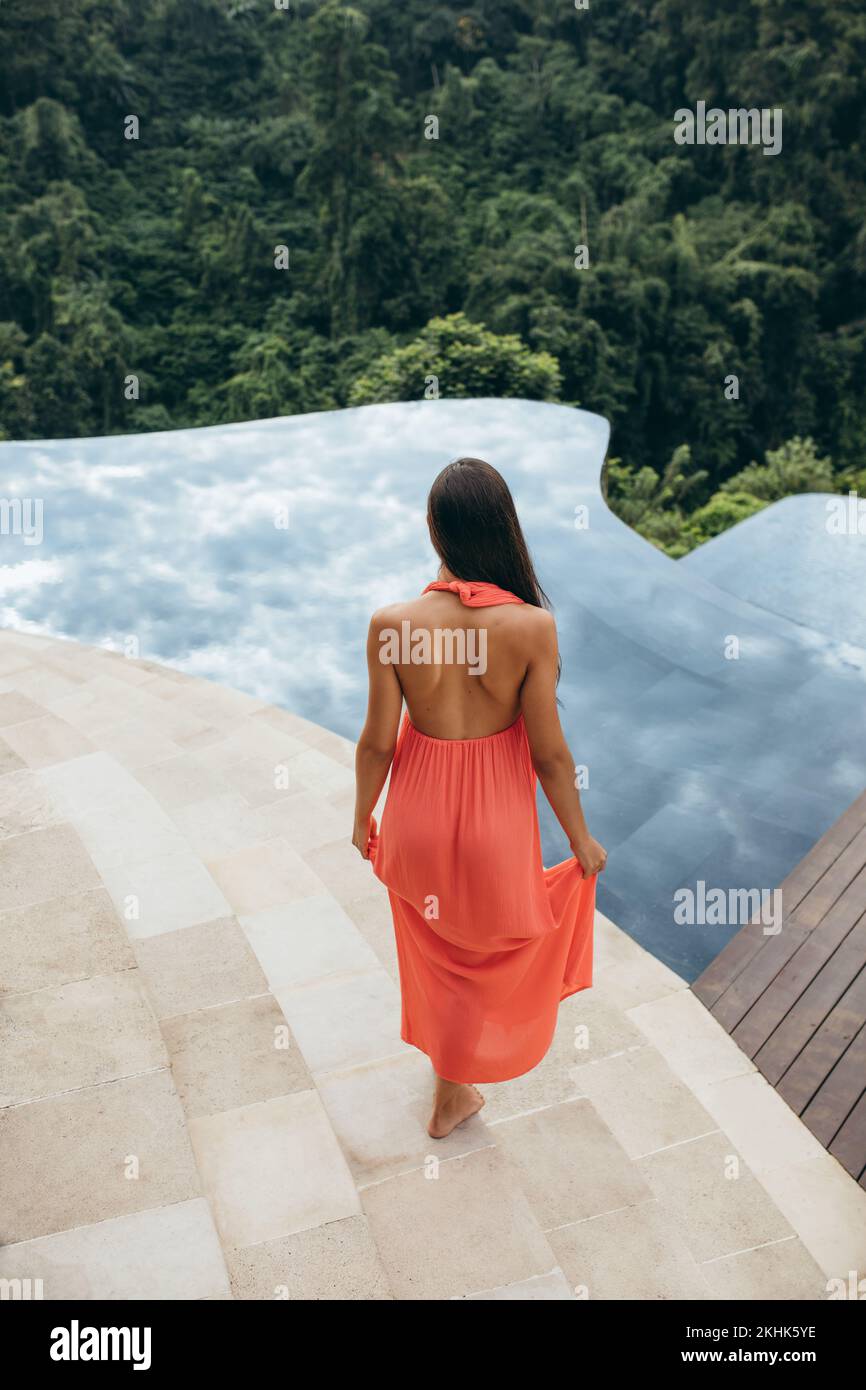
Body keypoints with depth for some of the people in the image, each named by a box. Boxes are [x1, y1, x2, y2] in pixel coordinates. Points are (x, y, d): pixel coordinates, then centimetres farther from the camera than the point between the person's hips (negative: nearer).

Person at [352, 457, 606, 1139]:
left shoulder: (392, 624, -20)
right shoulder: (532, 625, -23)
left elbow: (378, 742, -11)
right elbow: (550, 753, -15)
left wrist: (363, 817, 9)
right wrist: (581, 838, 2)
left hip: (419, 811, 2)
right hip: (496, 819, -1)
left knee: (436, 954, 28)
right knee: (483, 956, 26)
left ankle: (453, 1087, 55)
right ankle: (451, 1093, 46)